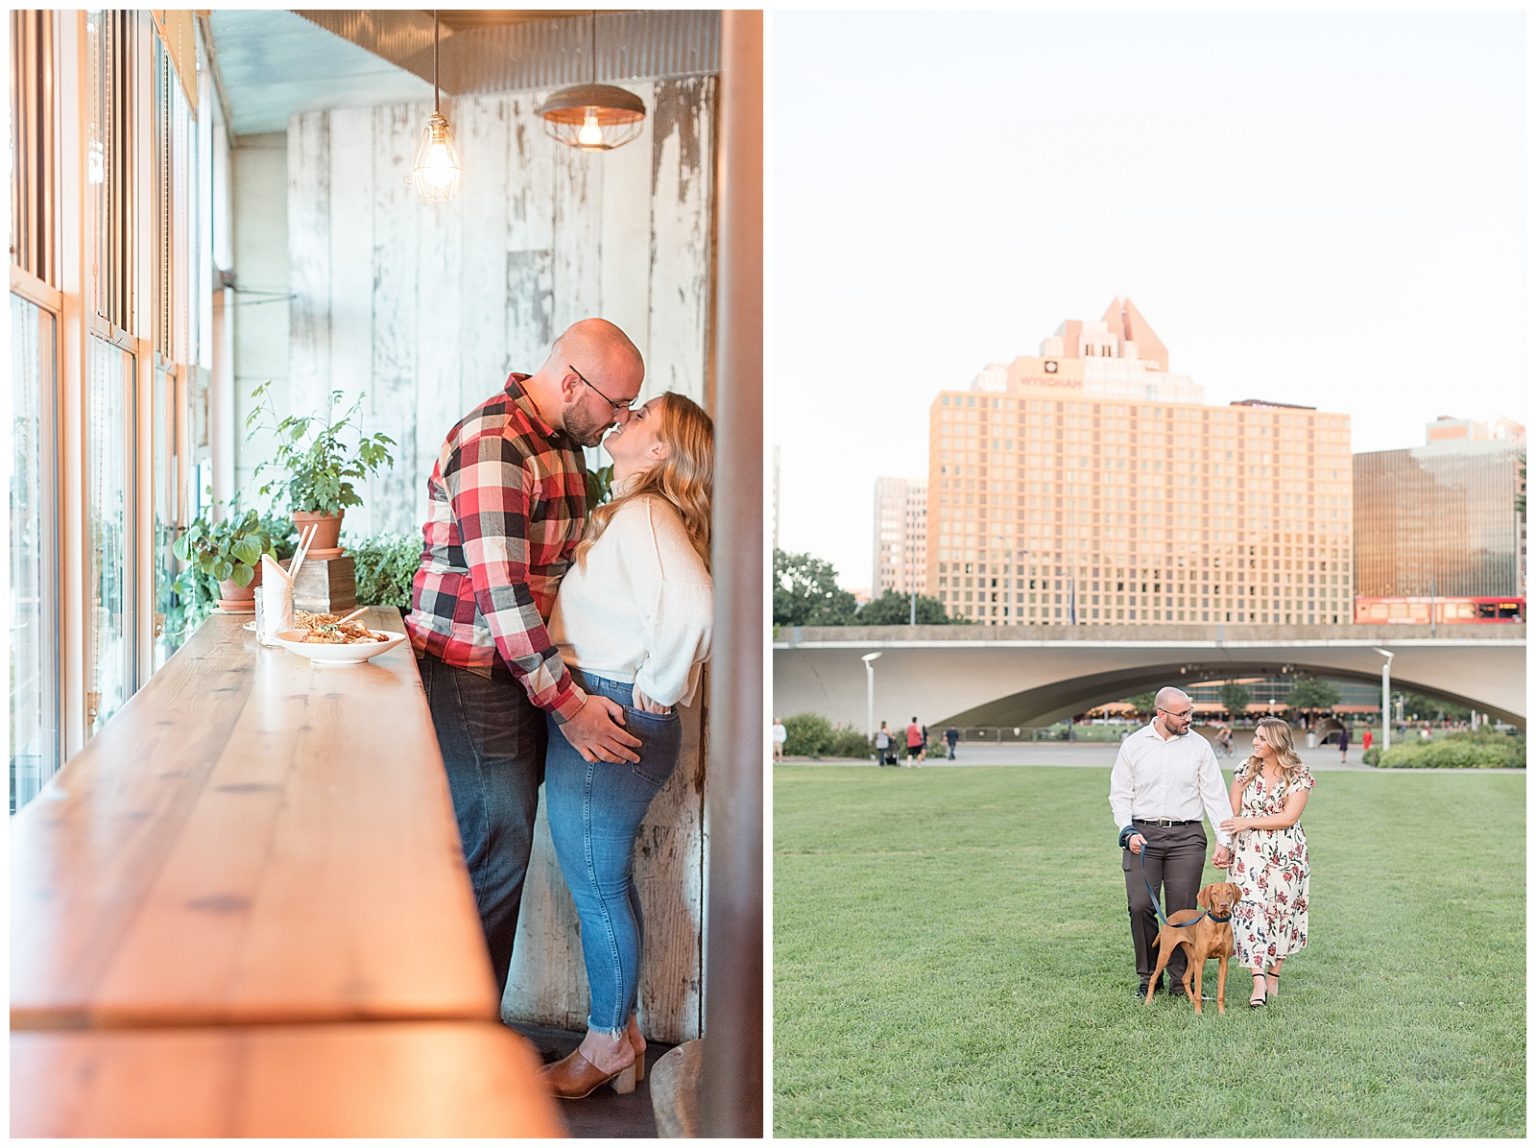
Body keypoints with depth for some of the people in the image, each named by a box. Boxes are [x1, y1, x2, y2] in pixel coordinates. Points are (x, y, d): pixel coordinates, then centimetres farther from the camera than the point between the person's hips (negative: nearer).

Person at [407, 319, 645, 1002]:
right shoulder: (493, 445, -20)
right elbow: (500, 591, -25)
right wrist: (566, 703, -21)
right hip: (468, 677, -9)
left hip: (522, 668, 9)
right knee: (495, 856, -4)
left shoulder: (562, 443, 12)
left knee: (502, 855, 14)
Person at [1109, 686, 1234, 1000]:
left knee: (1182, 912, 0)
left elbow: (1214, 795, 5)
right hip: (1143, 835, 0)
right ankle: (1149, 977, 9)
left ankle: (1180, 980, 13)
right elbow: (1120, 794, 7)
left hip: (1186, 836, 0)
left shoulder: (1199, 746, 4)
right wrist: (1128, 831, -7)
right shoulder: (1134, 745, 4)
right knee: (1140, 906, -6)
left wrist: (1223, 840, -2)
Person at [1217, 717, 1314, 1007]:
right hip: (1249, 852, 1)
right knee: (1250, 909, -11)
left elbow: (1289, 817, -12)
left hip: (1286, 854, -1)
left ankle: (1273, 975, 19)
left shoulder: (1299, 776, -3)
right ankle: (1258, 981, -14)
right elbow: (1232, 814, 7)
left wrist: (1247, 822, -14)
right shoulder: (1245, 771, 5)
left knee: (1282, 911, 5)